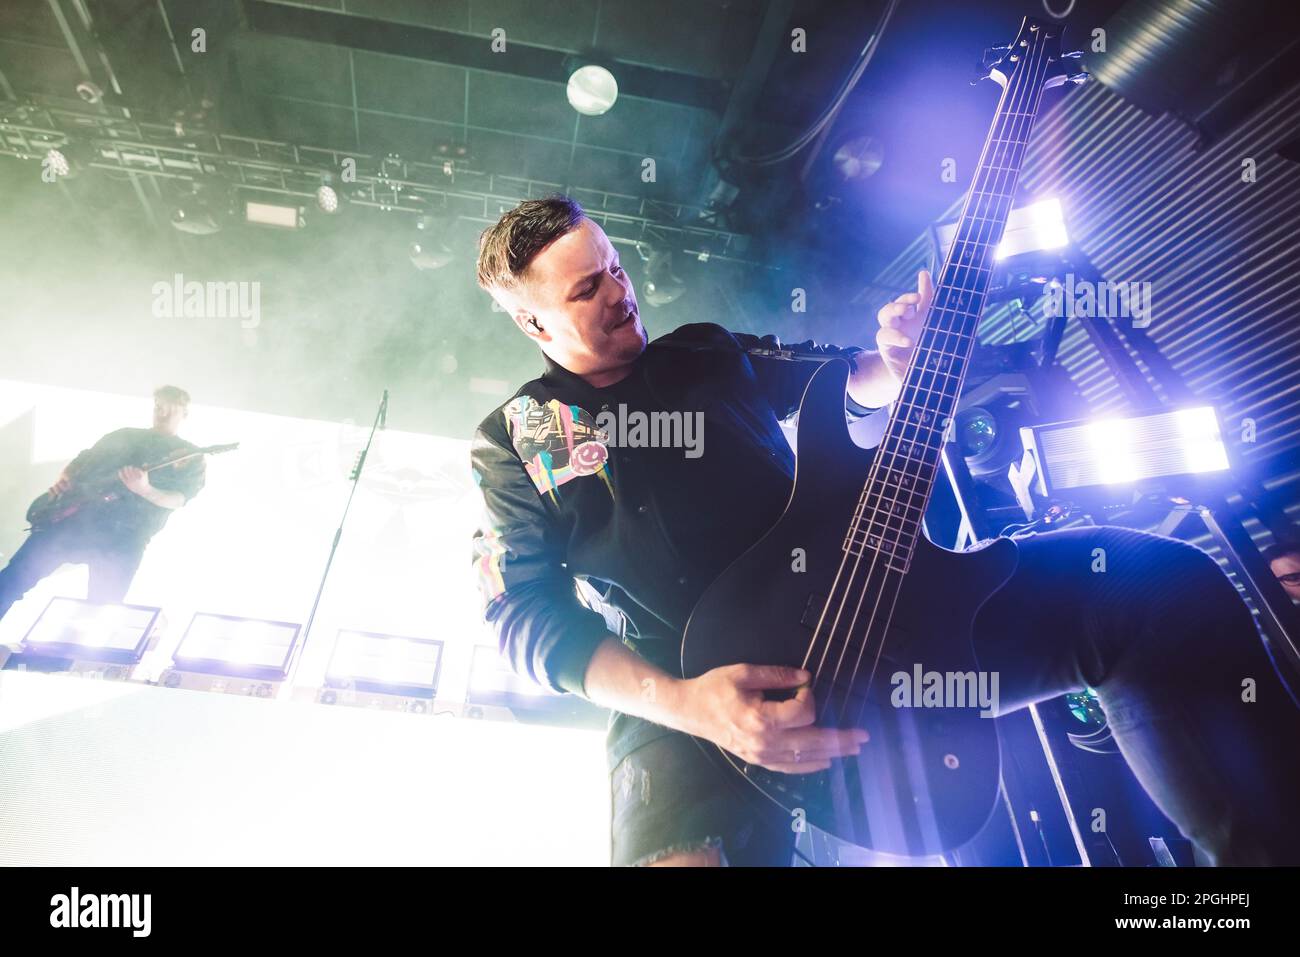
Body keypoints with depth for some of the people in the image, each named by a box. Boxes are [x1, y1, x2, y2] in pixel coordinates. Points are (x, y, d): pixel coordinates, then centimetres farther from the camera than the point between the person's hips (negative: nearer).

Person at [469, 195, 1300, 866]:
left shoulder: (708, 355, 17)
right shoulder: (512, 440, 8)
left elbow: (852, 383, 22)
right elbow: (522, 612, -3)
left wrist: (903, 355, -5)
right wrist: (679, 702, -18)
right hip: (681, 700, -2)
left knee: (1168, 588, -7)